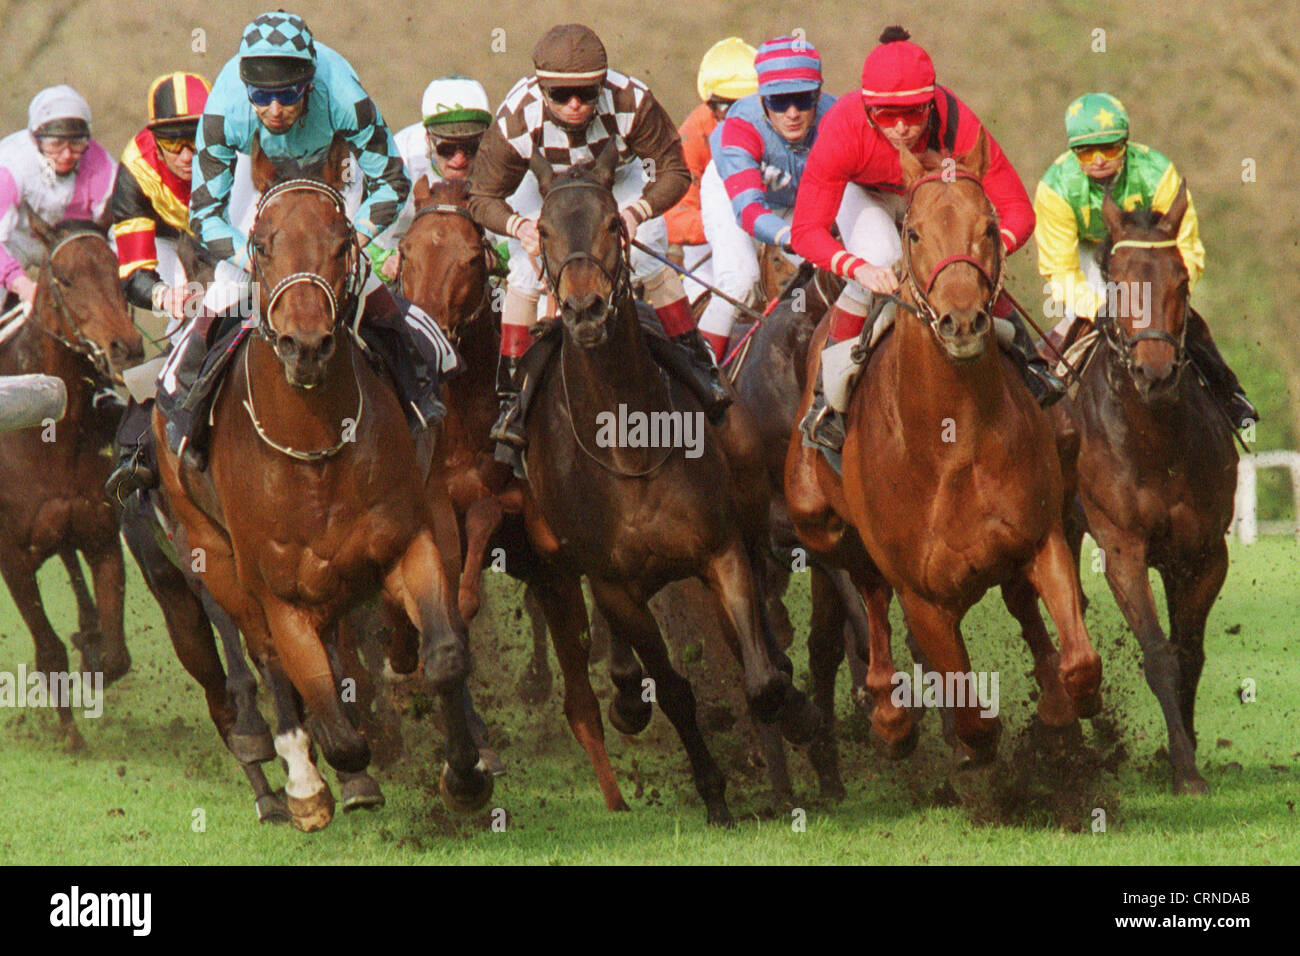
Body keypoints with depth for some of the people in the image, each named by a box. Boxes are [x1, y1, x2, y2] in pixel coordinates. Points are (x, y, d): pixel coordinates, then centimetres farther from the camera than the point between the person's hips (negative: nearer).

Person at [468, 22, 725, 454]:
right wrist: (520, 226, -46)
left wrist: (636, 212, -46)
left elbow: (675, 171, -27)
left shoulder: (632, 102, -40)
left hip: (620, 176, 0)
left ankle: (695, 360, 9)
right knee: (526, 270, -14)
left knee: (651, 262, -12)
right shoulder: (516, 122, -39)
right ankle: (510, 394, -3)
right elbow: (483, 198, -25)